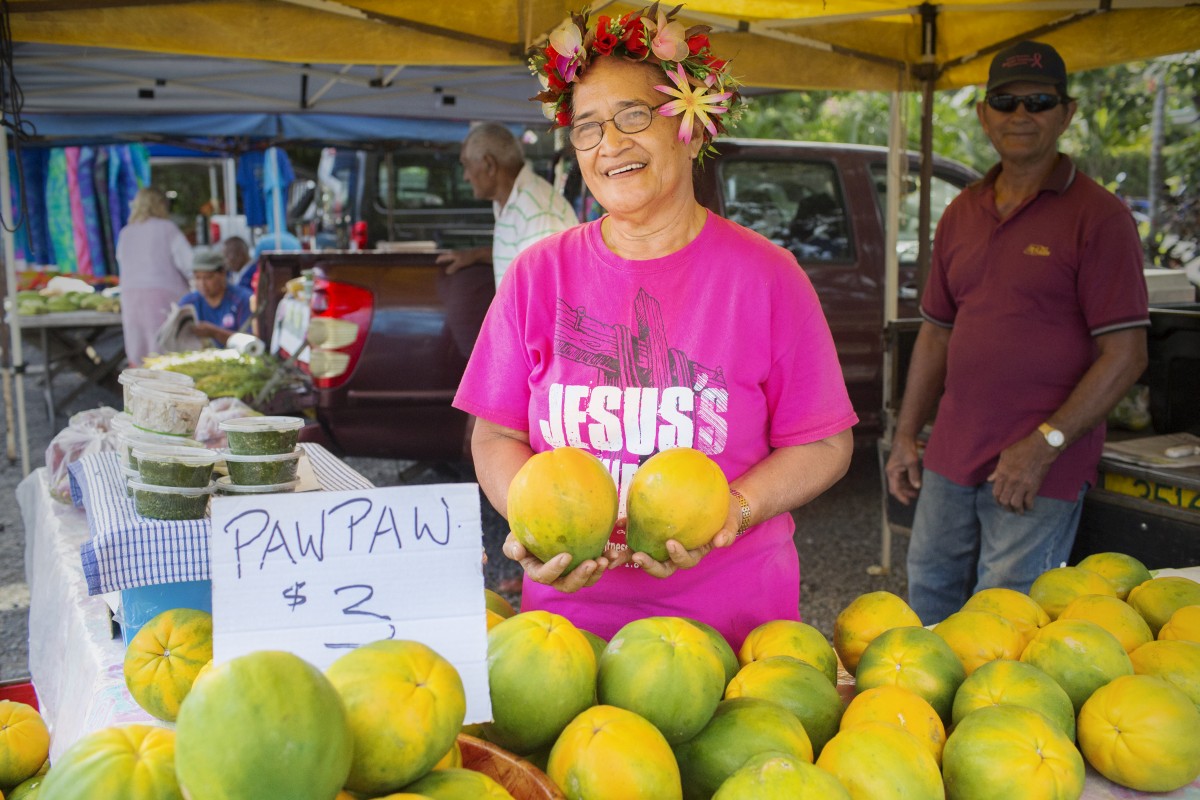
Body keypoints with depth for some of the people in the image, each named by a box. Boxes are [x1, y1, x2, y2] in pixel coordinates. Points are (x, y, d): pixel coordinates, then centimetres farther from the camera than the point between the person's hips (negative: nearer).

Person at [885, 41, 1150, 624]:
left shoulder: (1098, 216, -7)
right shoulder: (961, 214, 11)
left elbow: (1125, 355, -12)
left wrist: (1045, 443, -18)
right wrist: (906, 436, 12)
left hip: (1040, 468, -6)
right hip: (951, 455, 6)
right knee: (927, 605, 15)